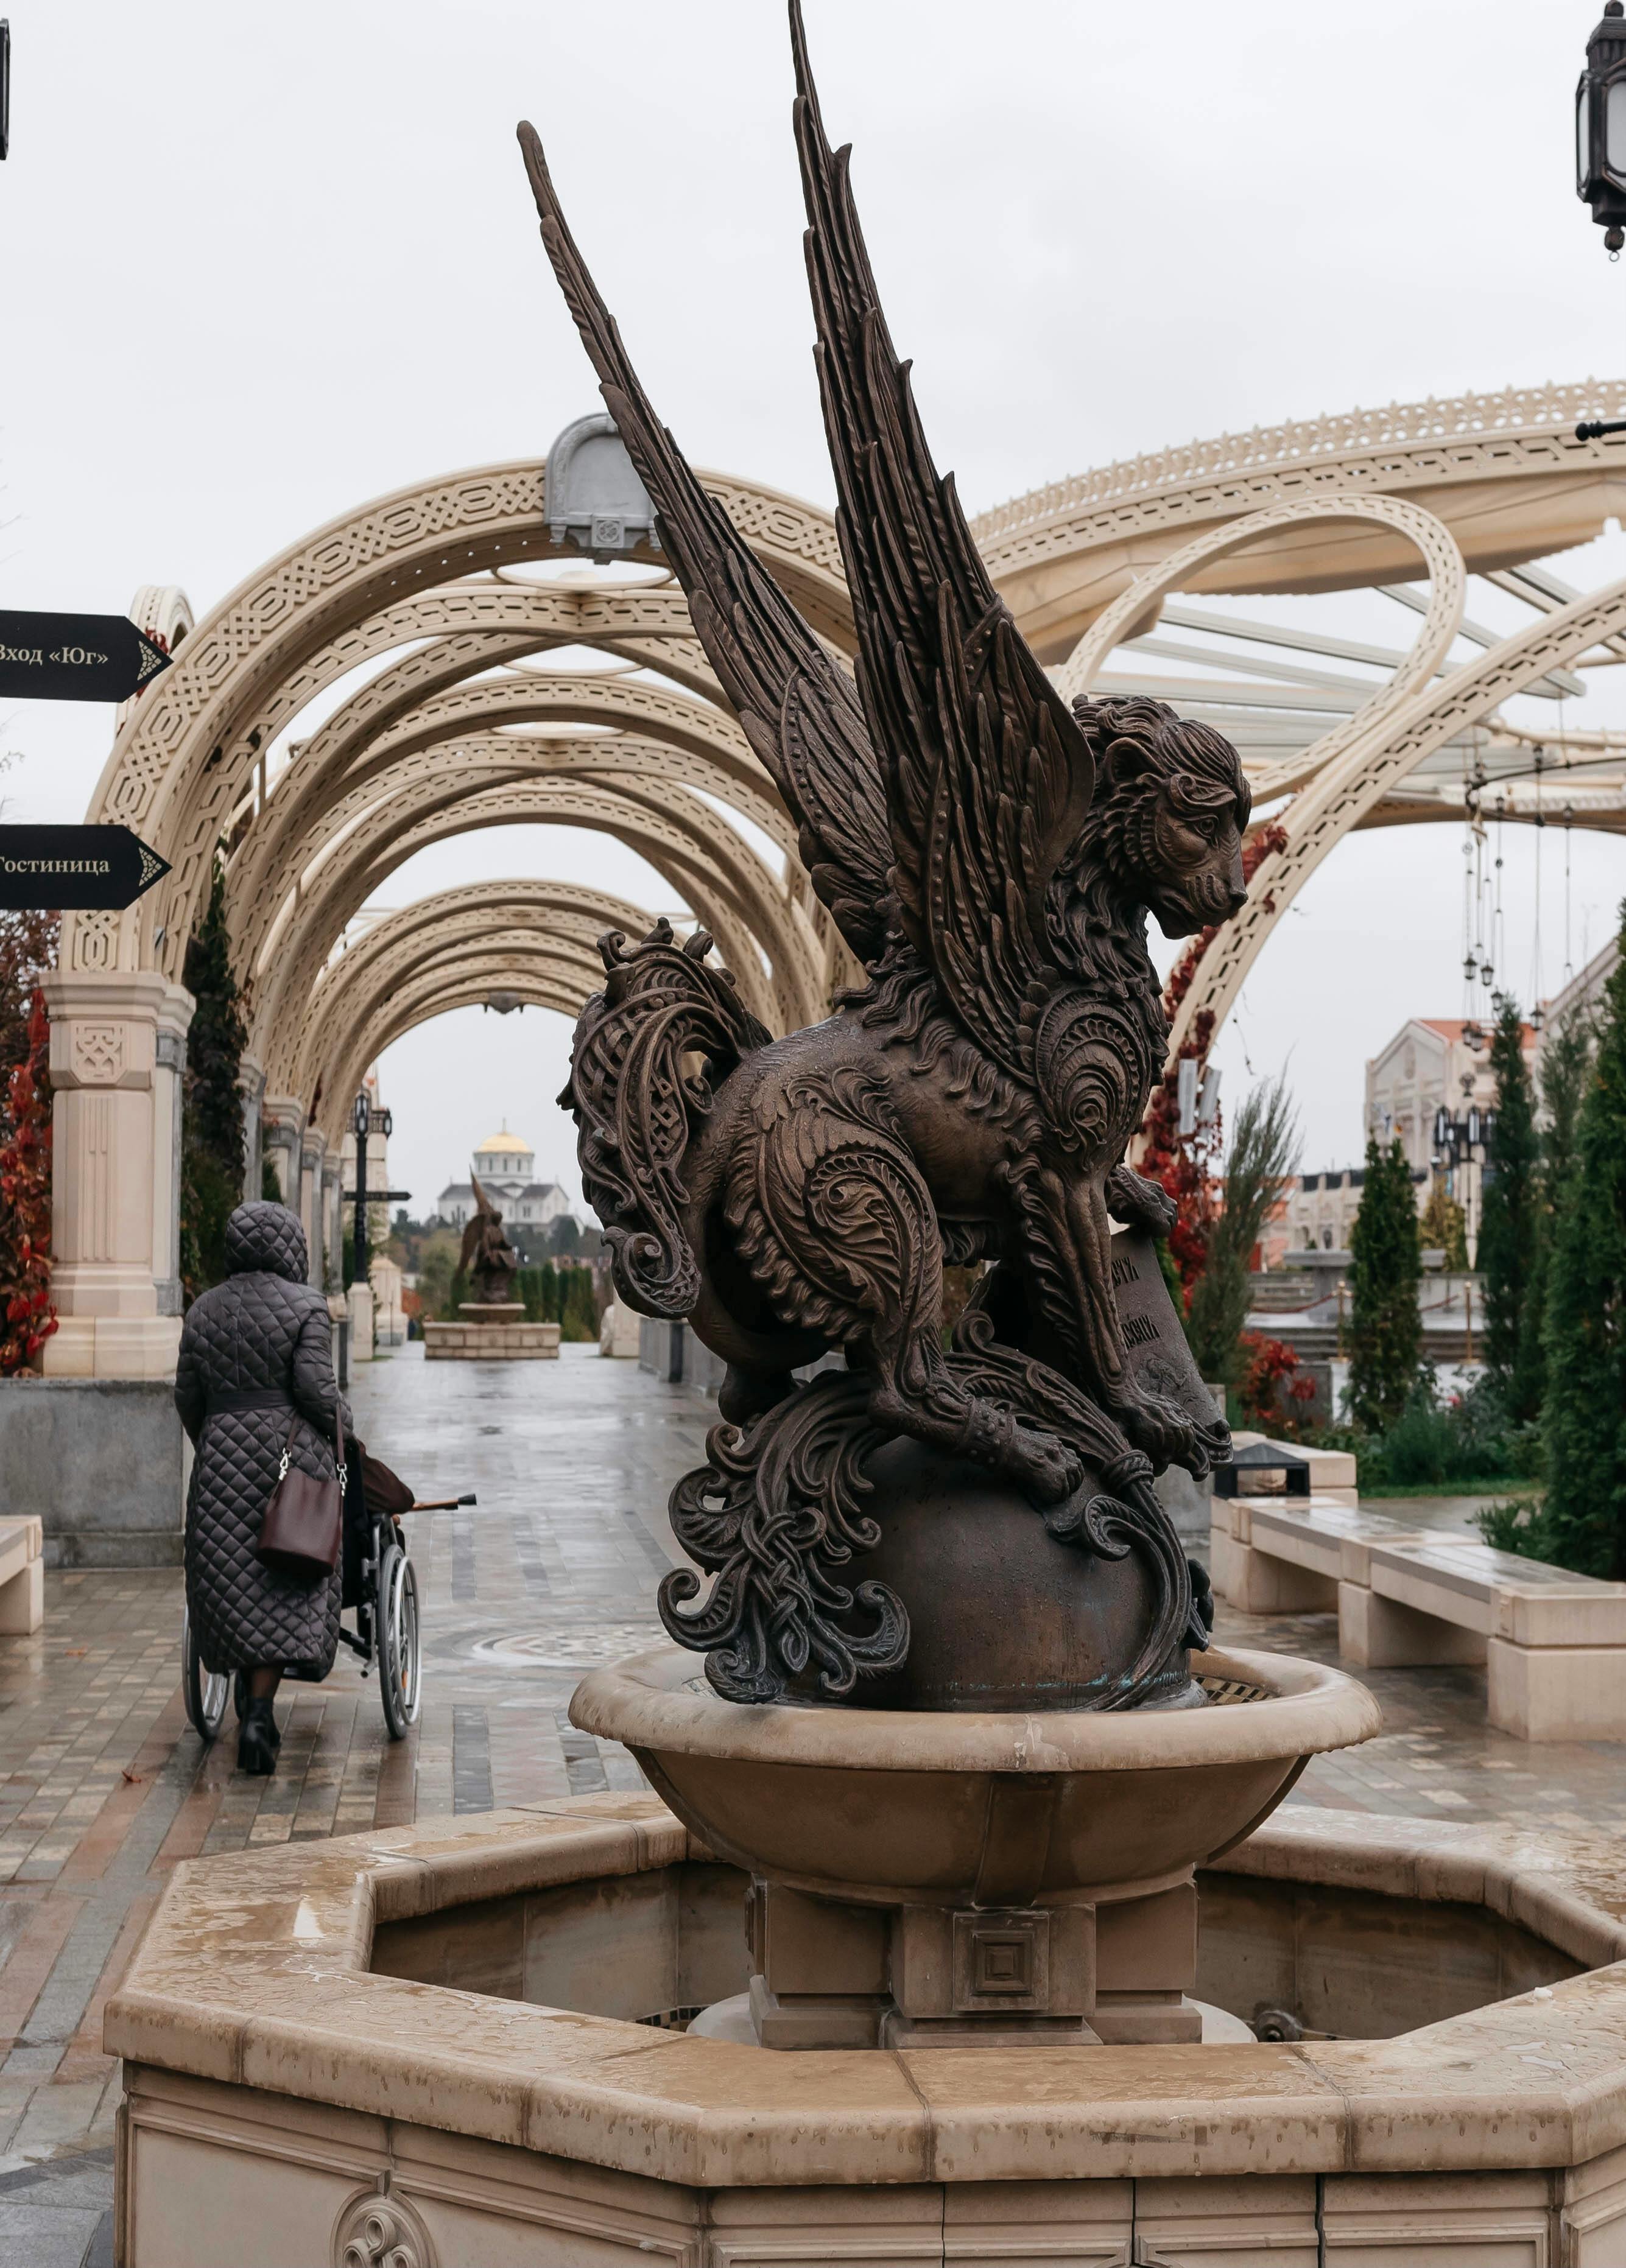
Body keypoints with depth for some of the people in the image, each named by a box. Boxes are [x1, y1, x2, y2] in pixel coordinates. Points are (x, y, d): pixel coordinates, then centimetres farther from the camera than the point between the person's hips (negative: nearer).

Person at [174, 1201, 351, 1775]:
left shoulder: (203, 1310, 9)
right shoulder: (305, 1306, -4)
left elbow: (188, 1396, 10)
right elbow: (316, 1387, -11)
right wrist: (344, 1433, 5)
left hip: (221, 1453, 4)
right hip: (291, 1449, -4)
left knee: (232, 1576, 11)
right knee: (284, 1587, -2)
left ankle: (252, 1691, 13)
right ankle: (260, 1710, -12)